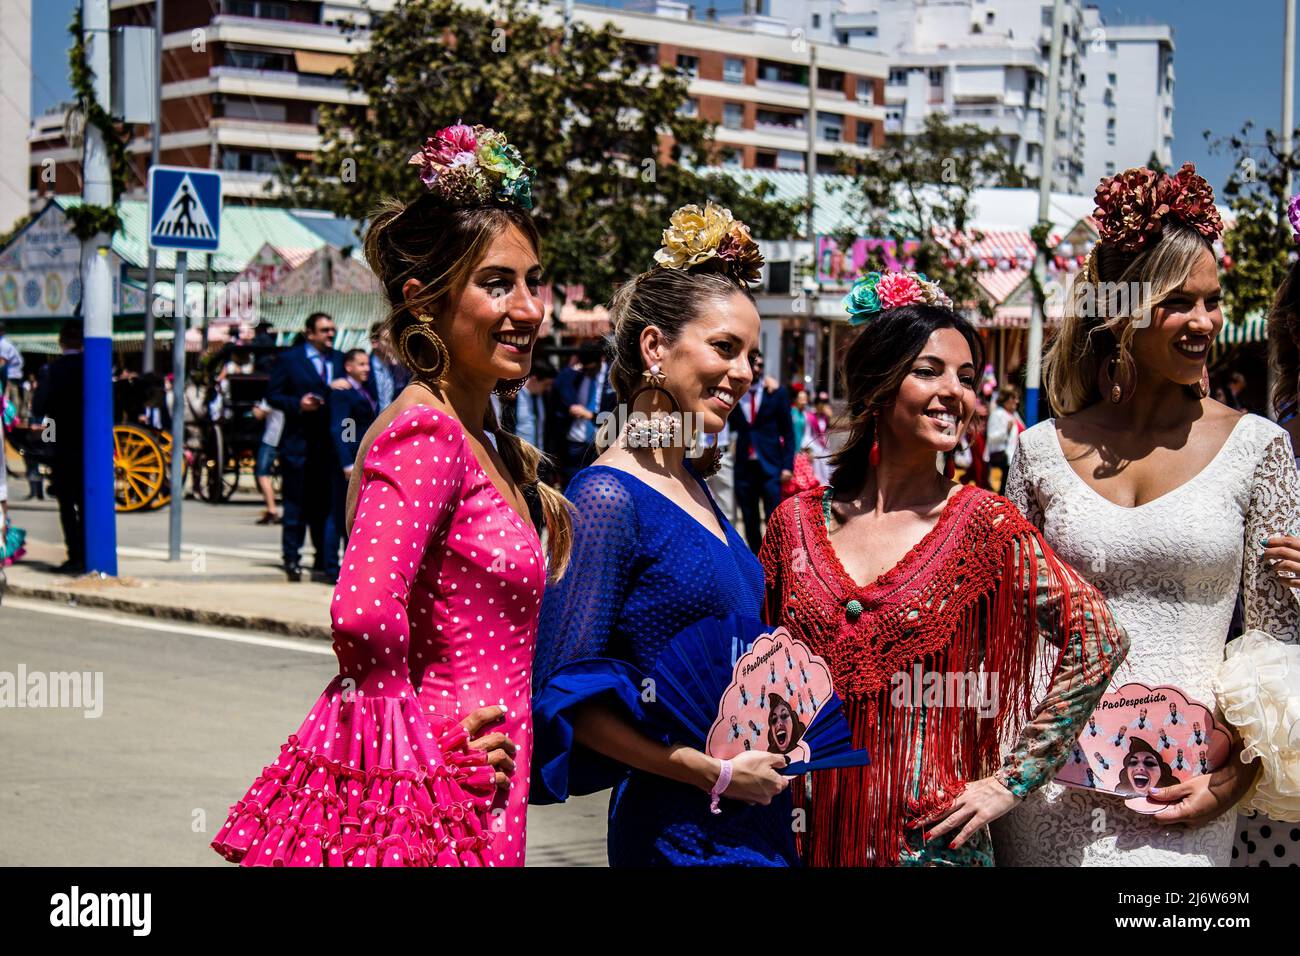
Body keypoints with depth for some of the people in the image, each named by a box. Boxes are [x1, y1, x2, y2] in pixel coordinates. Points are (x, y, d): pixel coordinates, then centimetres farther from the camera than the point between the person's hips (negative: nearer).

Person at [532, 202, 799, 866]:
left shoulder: (690, 485, 11)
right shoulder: (610, 497, -15)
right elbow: (569, 693, -18)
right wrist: (715, 773, -17)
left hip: (757, 818, 8)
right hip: (682, 828, -8)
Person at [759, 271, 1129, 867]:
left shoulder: (983, 525, -6)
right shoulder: (796, 522, 2)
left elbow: (1099, 640, -8)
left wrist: (1010, 782, -7)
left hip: (930, 833, -2)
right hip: (815, 832, 3)